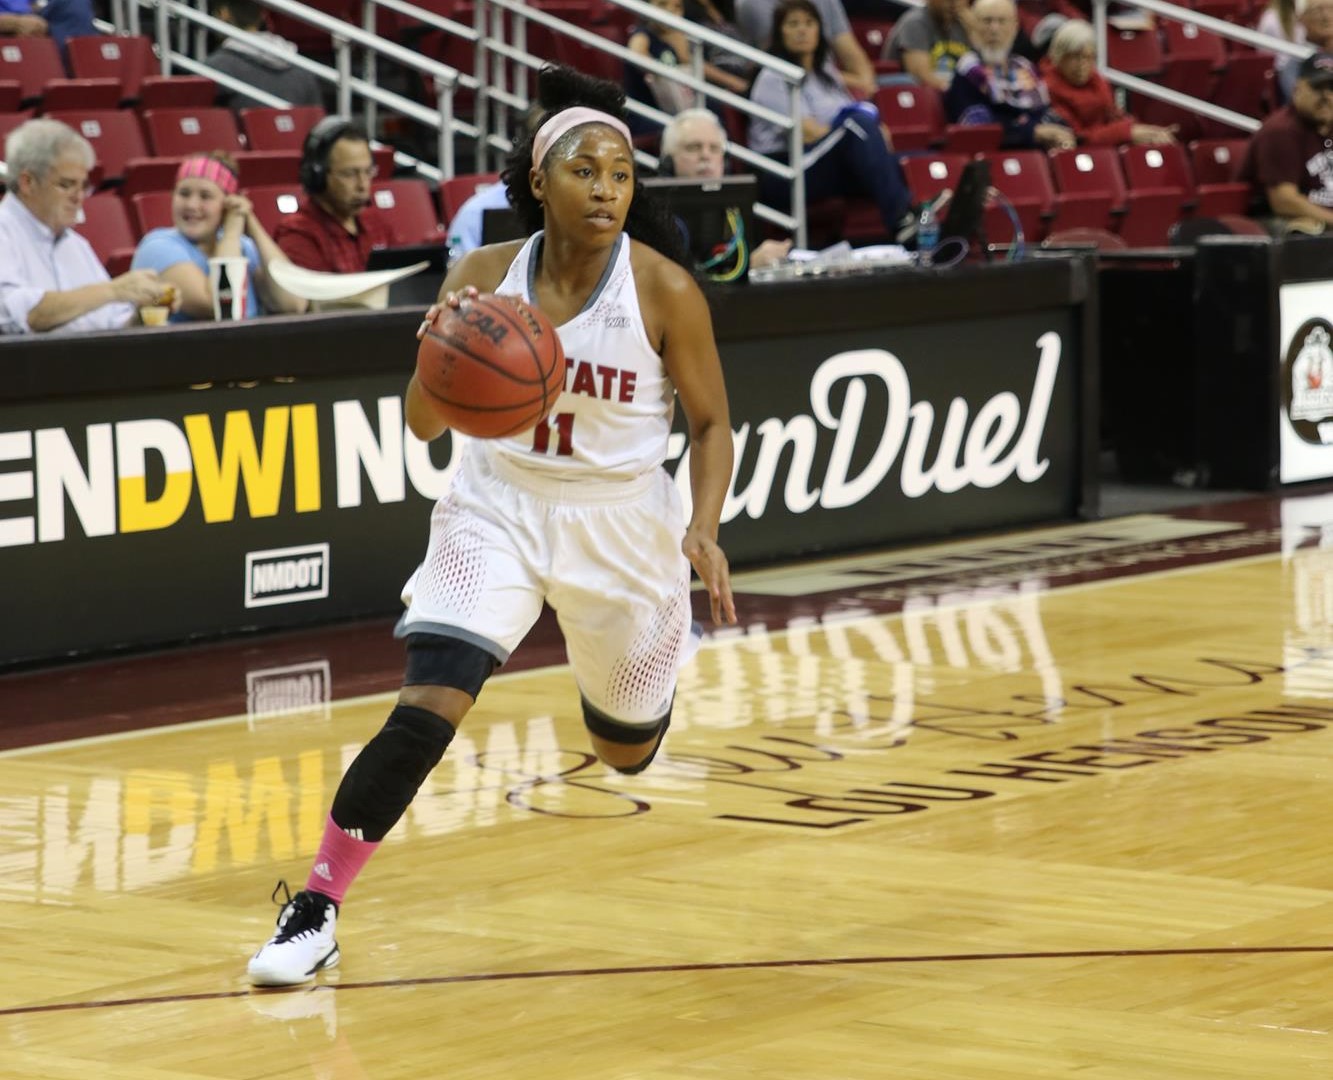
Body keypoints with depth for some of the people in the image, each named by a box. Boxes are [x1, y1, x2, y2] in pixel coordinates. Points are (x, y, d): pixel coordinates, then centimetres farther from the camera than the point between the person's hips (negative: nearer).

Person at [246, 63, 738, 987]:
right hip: (497, 510, 0)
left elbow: (711, 423, -4)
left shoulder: (664, 290, -14)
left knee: (628, 751, 16)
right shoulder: (485, 275, -9)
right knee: (428, 711, -20)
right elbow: (425, 424, -9)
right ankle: (317, 908, -11)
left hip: (620, 523, 0)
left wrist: (704, 531, -20)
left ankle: (660, 665, 54)